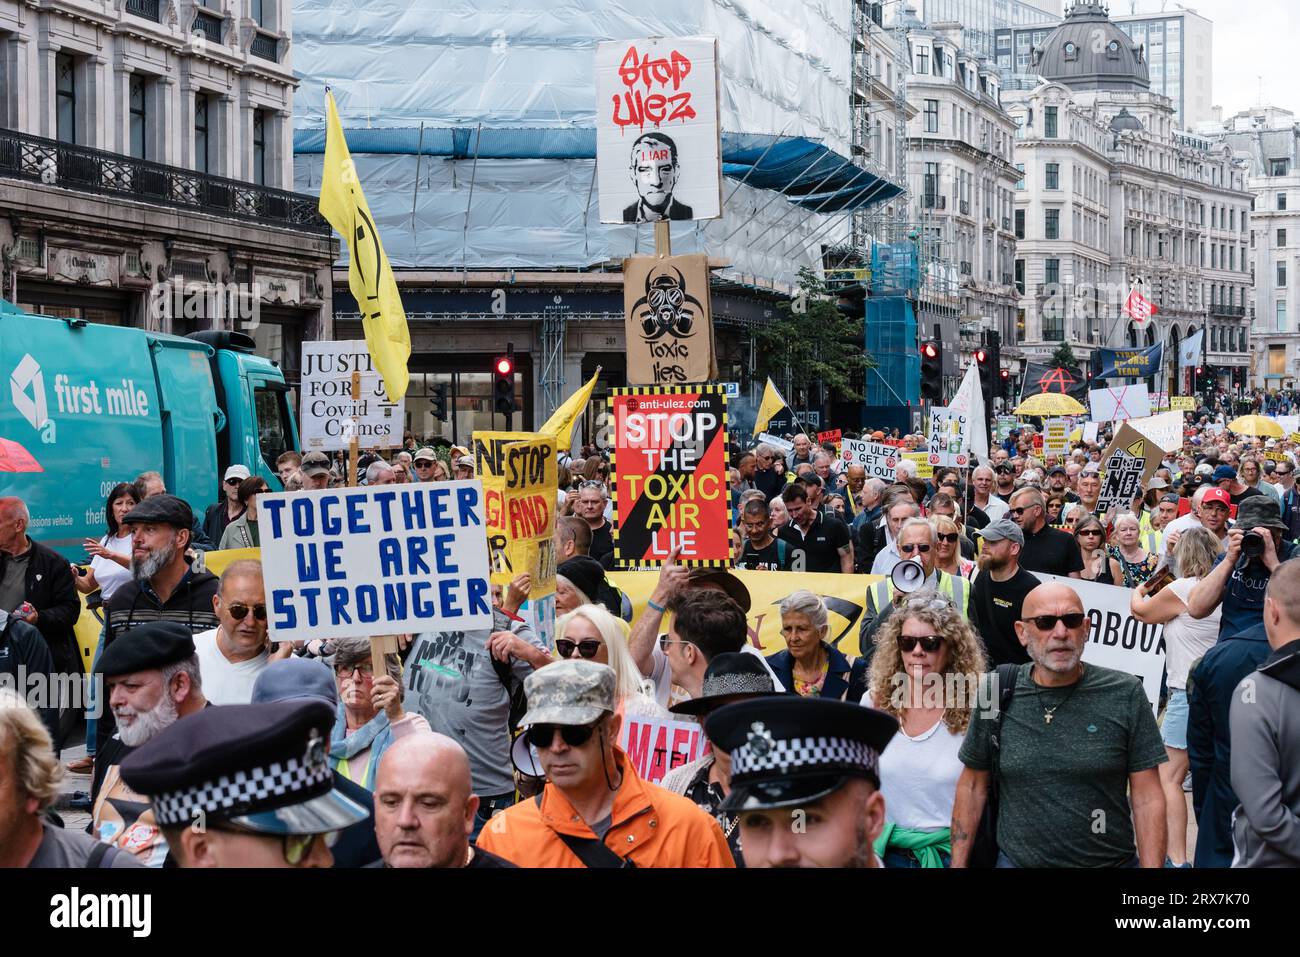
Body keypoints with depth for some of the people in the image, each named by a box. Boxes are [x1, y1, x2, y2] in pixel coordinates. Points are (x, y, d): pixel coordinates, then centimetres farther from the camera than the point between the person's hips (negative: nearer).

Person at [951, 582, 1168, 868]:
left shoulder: (1126, 694, -8)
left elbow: (1147, 798, -8)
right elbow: (972, 785, 5)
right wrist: (958, 864, 1)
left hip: (1111, 861, -1)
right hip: (1016, 858, 1)